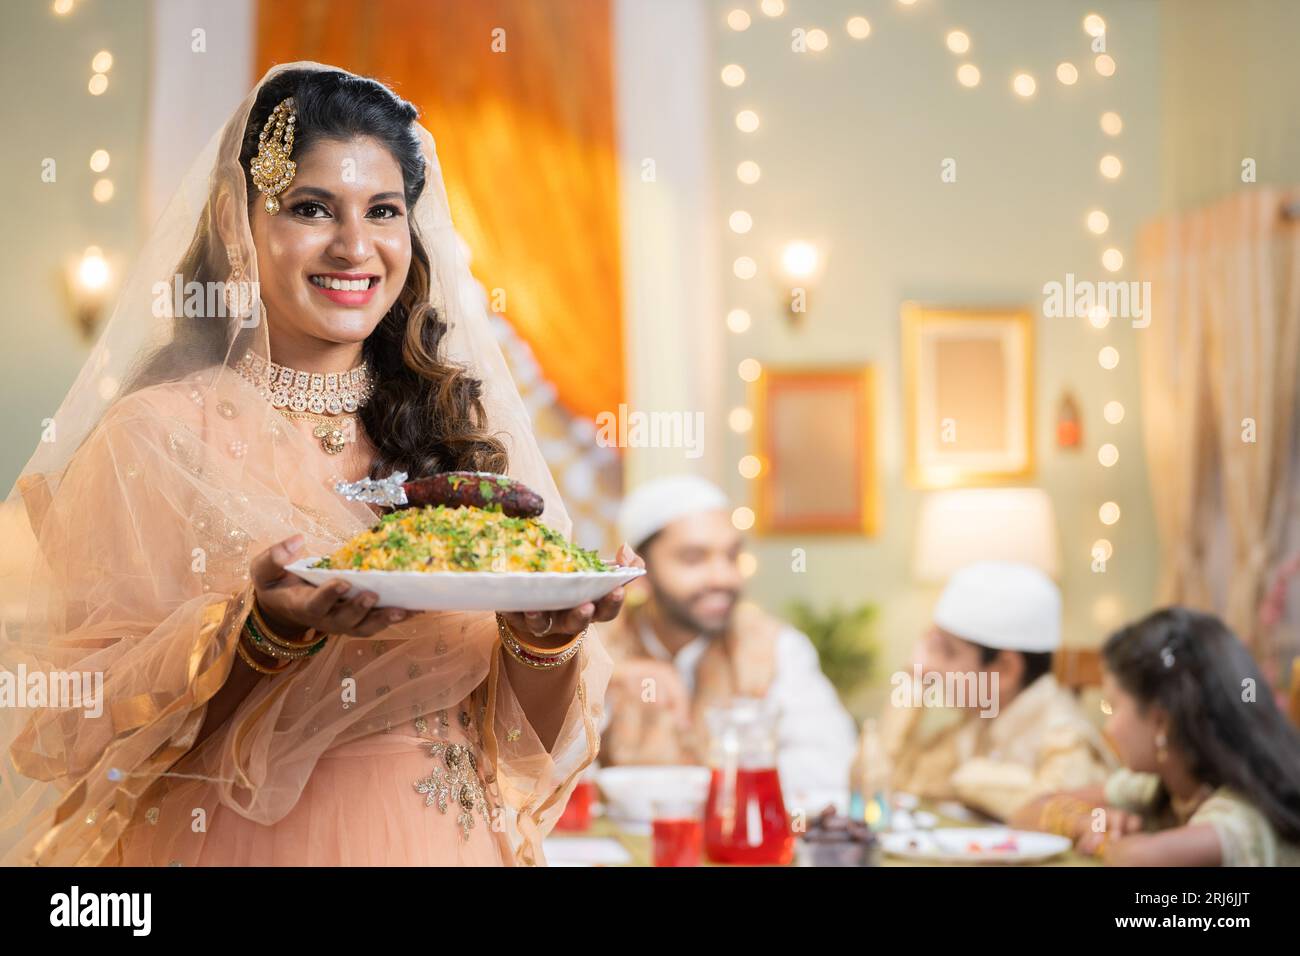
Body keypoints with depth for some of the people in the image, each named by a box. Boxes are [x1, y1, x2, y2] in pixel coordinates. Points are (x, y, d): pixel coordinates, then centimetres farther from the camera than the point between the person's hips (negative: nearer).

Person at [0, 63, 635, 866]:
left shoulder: (461, 434, 0)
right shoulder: (155, 439, -10)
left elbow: (534, 740, 0)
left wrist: (547, 639, -19)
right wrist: (266, 633, -27)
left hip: (457, 841, 4)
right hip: (244, 844, -3)